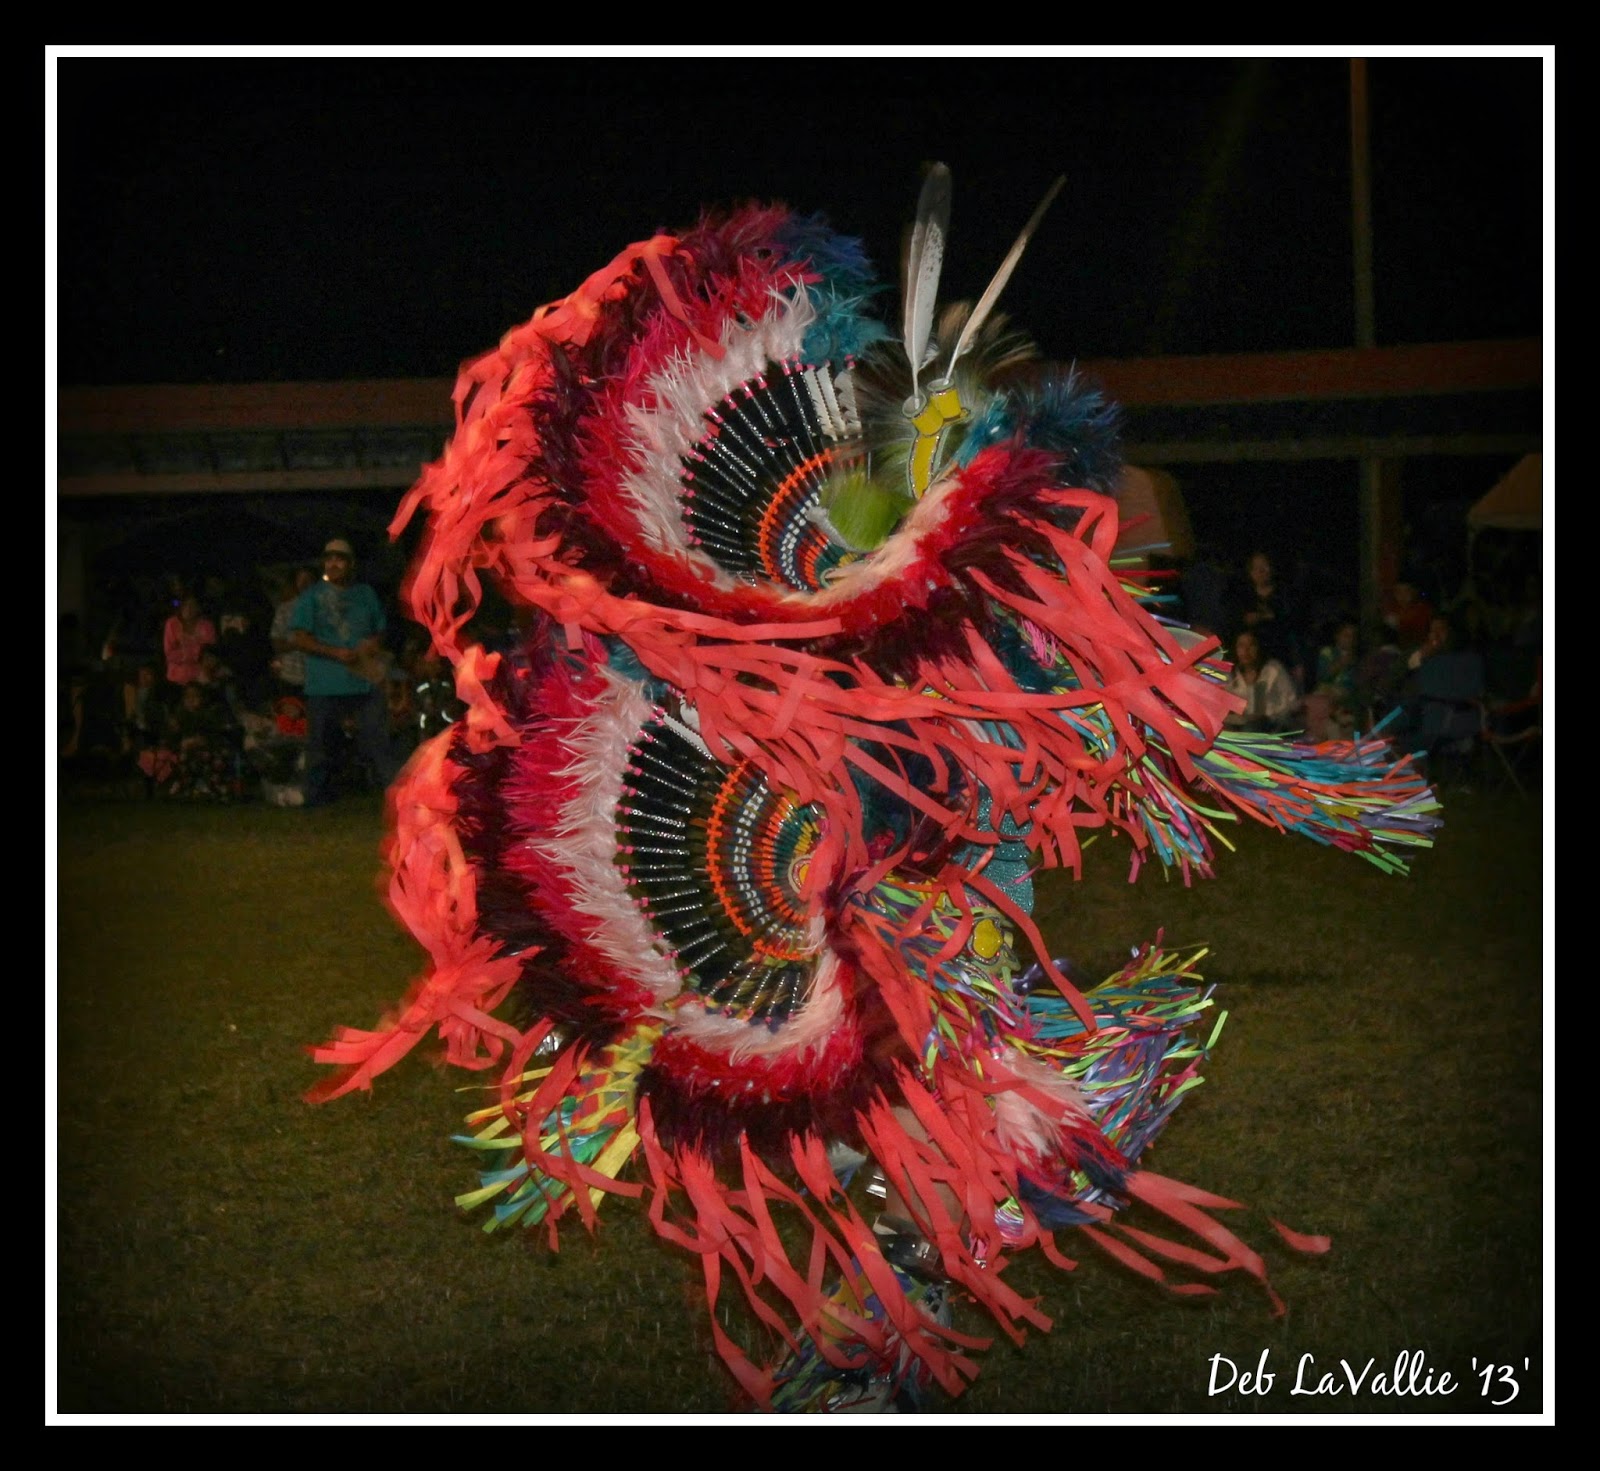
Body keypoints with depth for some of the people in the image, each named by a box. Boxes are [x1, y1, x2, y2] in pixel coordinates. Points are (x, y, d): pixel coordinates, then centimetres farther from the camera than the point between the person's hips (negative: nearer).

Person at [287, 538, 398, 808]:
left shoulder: (366, 594, 15)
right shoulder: (311, 596, 4)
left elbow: (380, 631, 23)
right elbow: (299, 638, -3)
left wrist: (375, 644, -2)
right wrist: (335, 652, -15)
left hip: (365, 683, 2)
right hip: (325, 688, -2)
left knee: (377, 742, -2)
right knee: (321, 749, 3)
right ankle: (317, 803, 11)